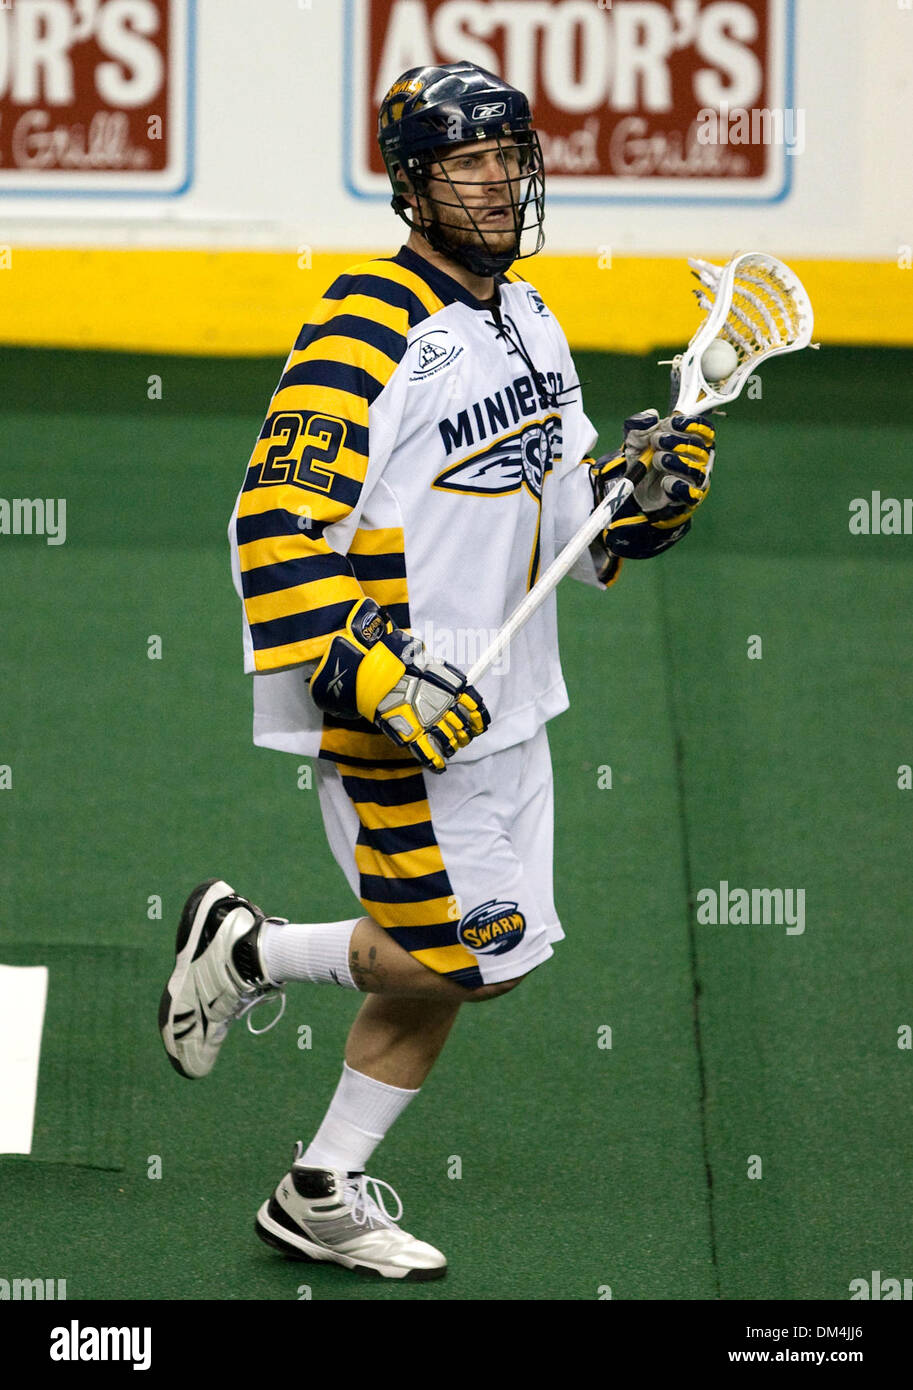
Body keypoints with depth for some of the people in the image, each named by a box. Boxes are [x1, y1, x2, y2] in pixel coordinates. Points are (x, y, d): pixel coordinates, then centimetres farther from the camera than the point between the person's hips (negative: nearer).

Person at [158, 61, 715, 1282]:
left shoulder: (526, 320, 11)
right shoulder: (370, 334, -17)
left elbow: (571, 513, 20)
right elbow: (280, 527, -23)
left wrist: (648, 480, -1)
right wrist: (369, 677, -30)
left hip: (502, 705, 9)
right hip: (396, 716, -9)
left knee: (470, 958, 11)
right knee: (473, 958, -8)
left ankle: (321, 1197, 23)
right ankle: (248, 951, 14)